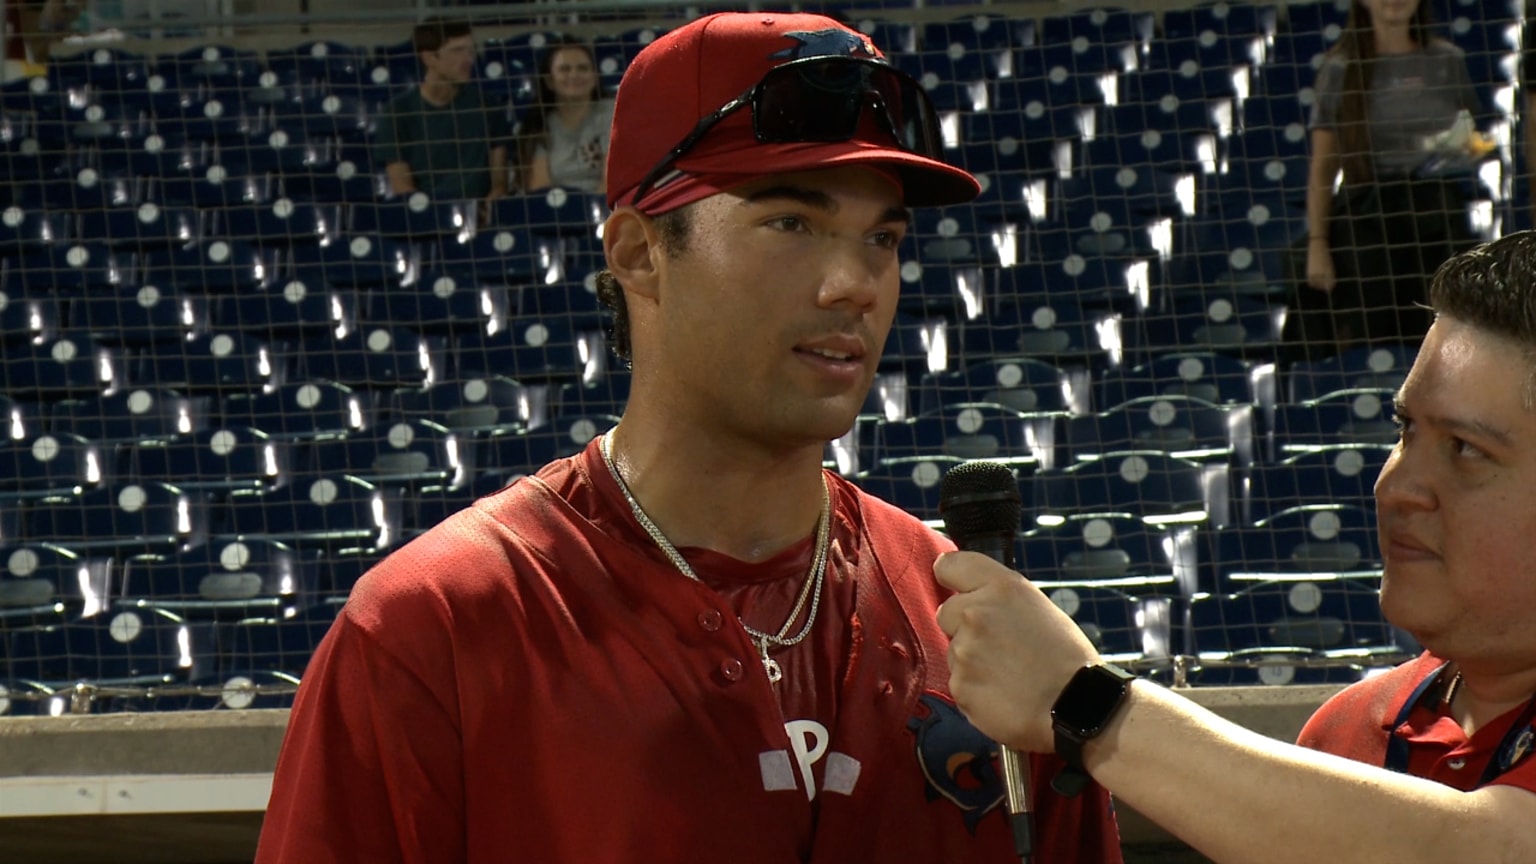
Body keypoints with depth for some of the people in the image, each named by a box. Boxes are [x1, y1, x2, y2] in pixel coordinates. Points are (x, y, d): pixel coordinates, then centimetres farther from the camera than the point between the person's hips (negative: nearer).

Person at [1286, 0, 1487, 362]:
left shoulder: (1447, 61, 10)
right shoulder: (1341, 68, 3)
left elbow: (1471, 136, 20)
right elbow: (1321, 167, 2)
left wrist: (1472, 147, -5)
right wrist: (1316, 244, -4)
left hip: (1437, 213, 2)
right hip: (1366, 216, -2)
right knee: (1366, 338, -7)